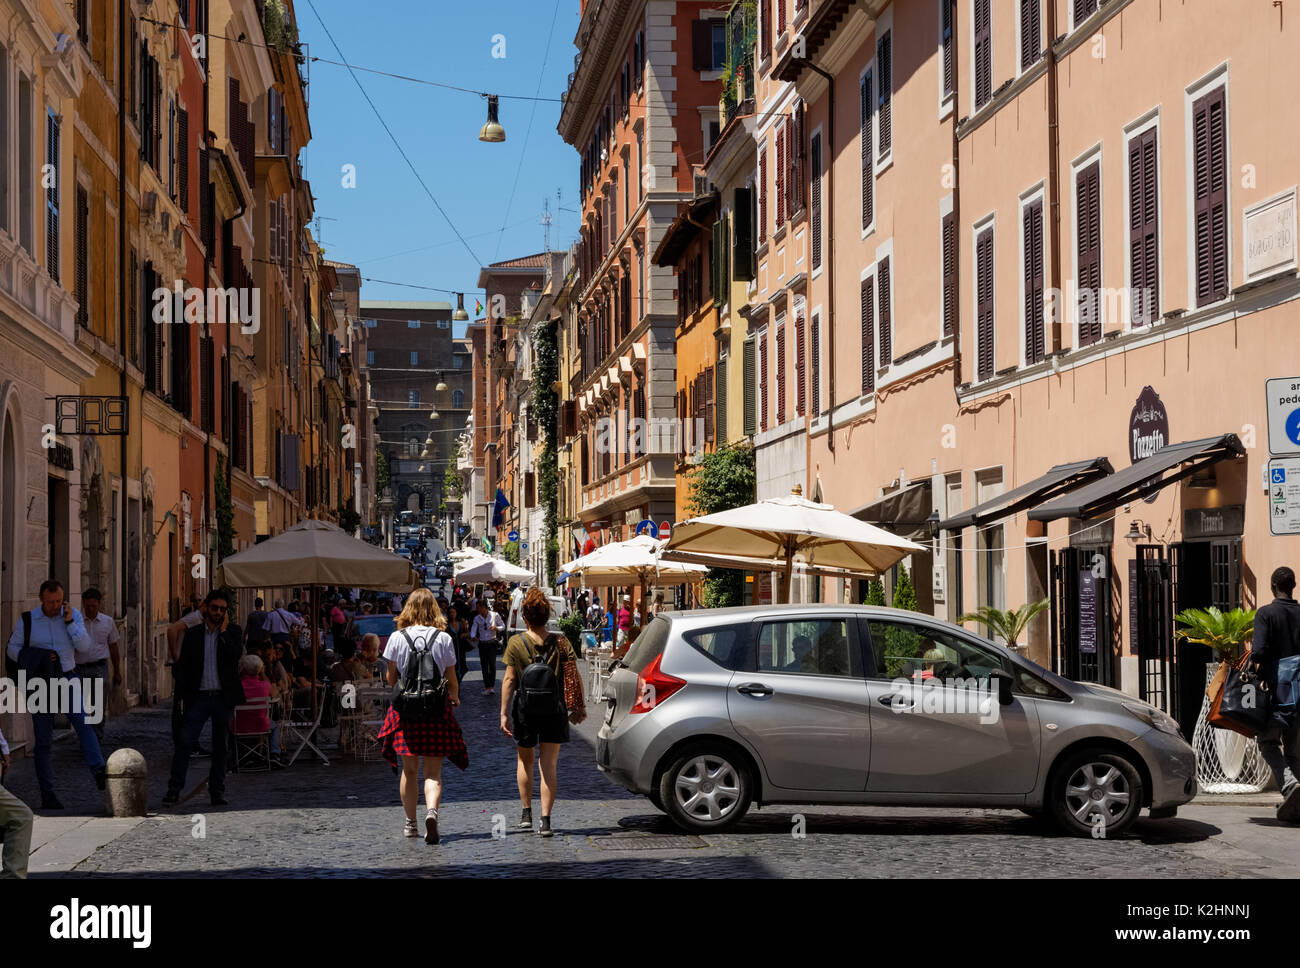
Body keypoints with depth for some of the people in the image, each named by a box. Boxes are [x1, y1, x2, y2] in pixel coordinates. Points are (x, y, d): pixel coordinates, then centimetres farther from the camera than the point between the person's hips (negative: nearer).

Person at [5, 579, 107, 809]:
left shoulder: (73, 615, 0)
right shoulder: (27, 620, -2)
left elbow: (85, 645, -8)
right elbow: (13, 648, 4)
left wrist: (69, 622, -19)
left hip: (68, 679, 1)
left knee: (82, 722, -23)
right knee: (44, 739, 1)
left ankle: (99, 772, -35)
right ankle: (47, 795, 5)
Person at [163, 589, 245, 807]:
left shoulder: (232, 632, 6)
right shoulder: (193, 634, 8)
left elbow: (236, 654, -14)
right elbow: (182, 665, 10)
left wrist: (223, 631, -11)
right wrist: (182, 691, -3)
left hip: (223, 697, 0)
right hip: (199, 697, 0)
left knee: (220, 746, 7)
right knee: (185, 741, -10)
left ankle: (217, 791, 15)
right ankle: (174, 789, -7)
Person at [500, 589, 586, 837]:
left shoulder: (516, 643, -5)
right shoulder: (561, 643, -2)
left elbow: (509, 680, -7)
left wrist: (504, 713, -4)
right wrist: (579, 706, 8)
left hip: (525, 708, 0)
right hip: (554, 710, 1)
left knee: (524, 760, 20)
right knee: (548, 765, 3)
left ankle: (526, 813, 23)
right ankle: (546, 819, -3)